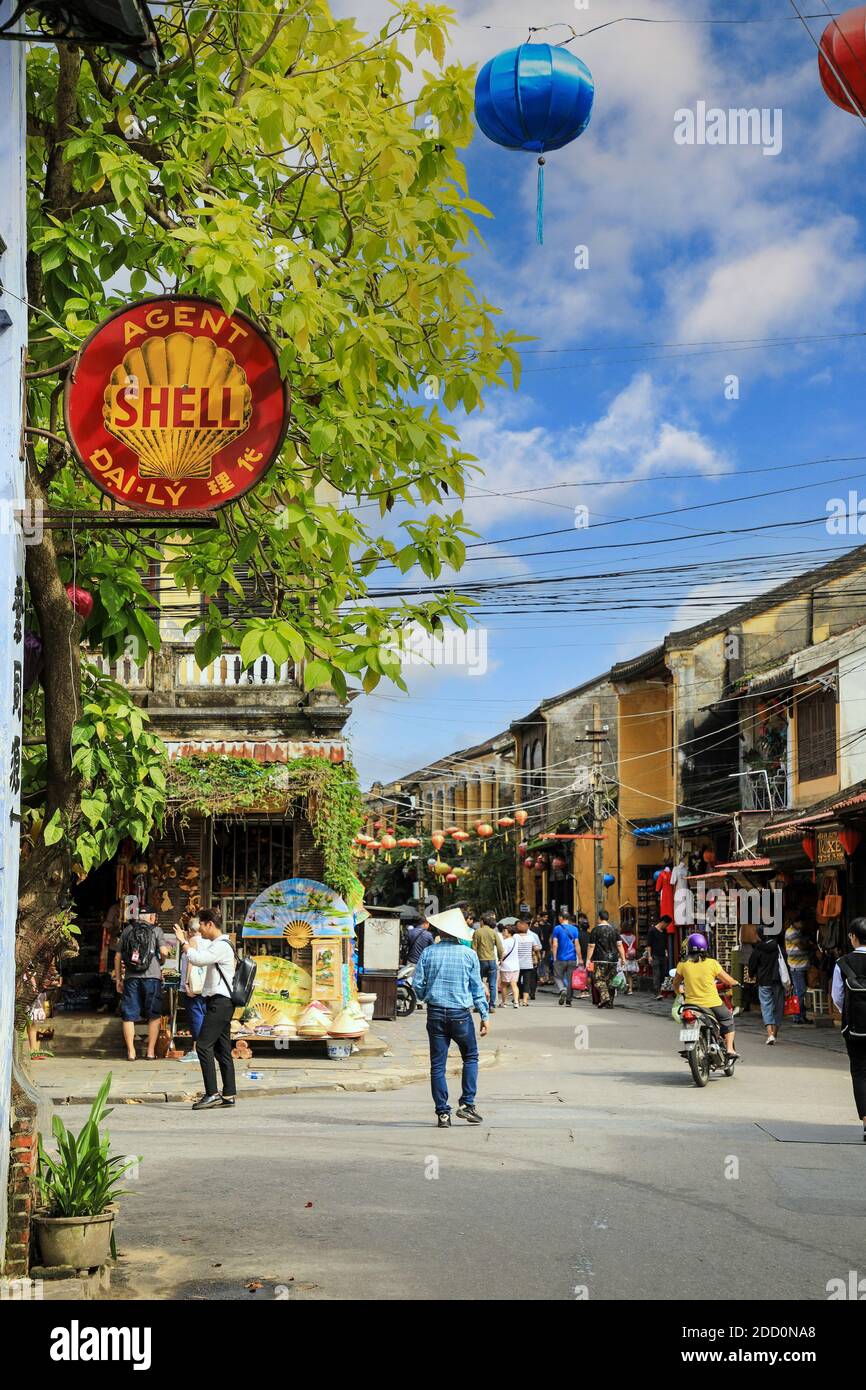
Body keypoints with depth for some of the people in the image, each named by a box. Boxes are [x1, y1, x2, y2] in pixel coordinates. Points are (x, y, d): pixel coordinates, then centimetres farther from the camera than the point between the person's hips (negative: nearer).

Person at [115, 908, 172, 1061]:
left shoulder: (127, 930, 10)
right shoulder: (155, 930, 3)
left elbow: (118, 956, 10)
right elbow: (164, 951, -7)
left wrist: (118, 978, 16)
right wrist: (161, 962, 16)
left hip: (131, 978, 2)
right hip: (152, 977, -2)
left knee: (129, 1016, 7)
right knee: (154, 1015, 9)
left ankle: (131, 1052, 6)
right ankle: (151, 1051, 8)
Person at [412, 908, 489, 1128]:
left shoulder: (428, 953, -1)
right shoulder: (469, 954, -2)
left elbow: (417, 984, 0)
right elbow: (477, 987, 0)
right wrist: (484, 1016, 6)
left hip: (435, 1013, 1)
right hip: (461, 1014, -1)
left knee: (437, 1064, 6)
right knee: (470, 1057, 16)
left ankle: (443, 1113, 5)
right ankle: (466, 1103, 5)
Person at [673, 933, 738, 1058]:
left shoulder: (683, 965, -1)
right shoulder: (712, 963, -6)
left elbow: (675, 984, 11)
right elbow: (729, 981, 2)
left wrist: (680, 992, 32)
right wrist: (735, 983, 24)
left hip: (691, 1003, 2)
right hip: (712, 1004, -2)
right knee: (728, 1020, 21)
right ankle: (730, 1048, 11)